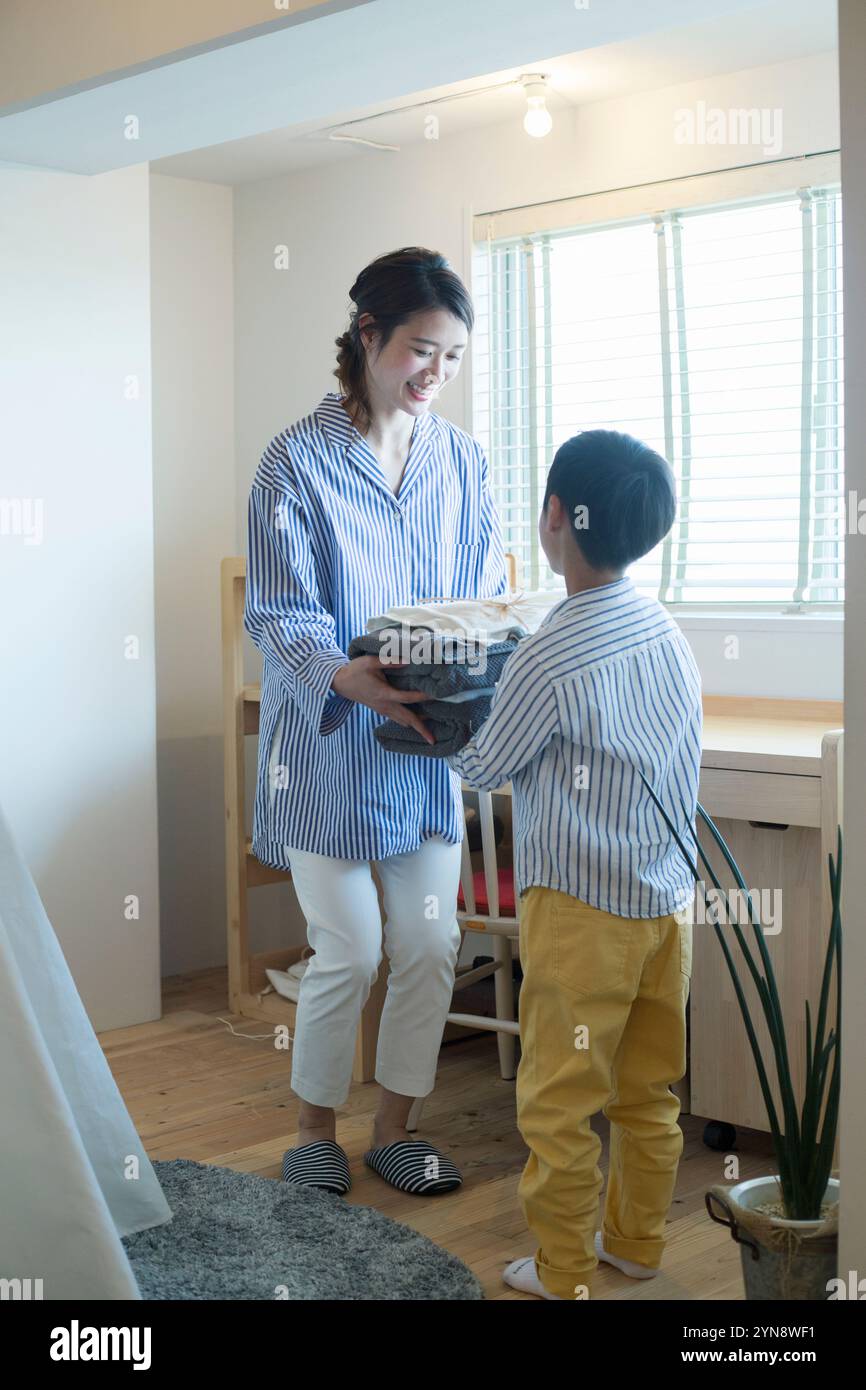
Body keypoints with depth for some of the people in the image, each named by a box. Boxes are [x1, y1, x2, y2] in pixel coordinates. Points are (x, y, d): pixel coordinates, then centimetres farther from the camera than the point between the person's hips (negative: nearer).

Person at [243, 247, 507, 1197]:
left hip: (427, 742, 5)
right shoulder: (299, 460, -8)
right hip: (327, 742, -4)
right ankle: (314, 1131, 22)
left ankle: (393, 1128, 26)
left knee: (431, 943, 7)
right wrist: (344, 677, -32)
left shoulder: (461, 459, 6)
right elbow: (277, 615, -12)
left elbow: (484, 595, 9)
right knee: (349, 952, -1)